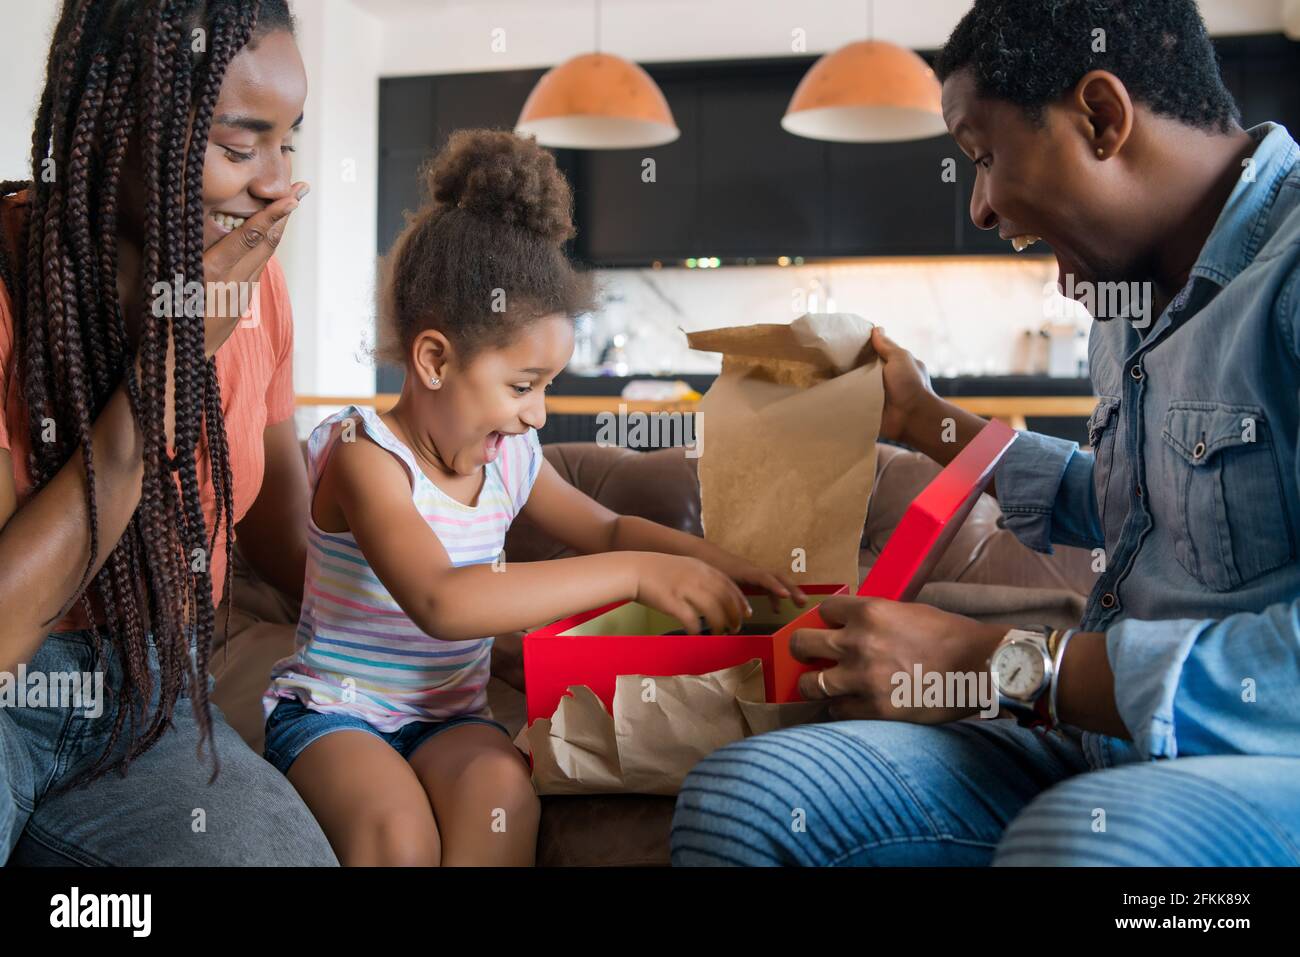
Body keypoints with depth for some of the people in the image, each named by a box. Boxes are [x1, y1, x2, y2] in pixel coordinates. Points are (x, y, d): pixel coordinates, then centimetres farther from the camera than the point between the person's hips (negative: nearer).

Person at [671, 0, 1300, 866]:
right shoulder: (1128, 309, 16)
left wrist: (998, 665, -18)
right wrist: (925, 422, 34)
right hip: (1107, 752, 8)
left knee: (1080, 835, -42)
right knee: (738, 800, -9)